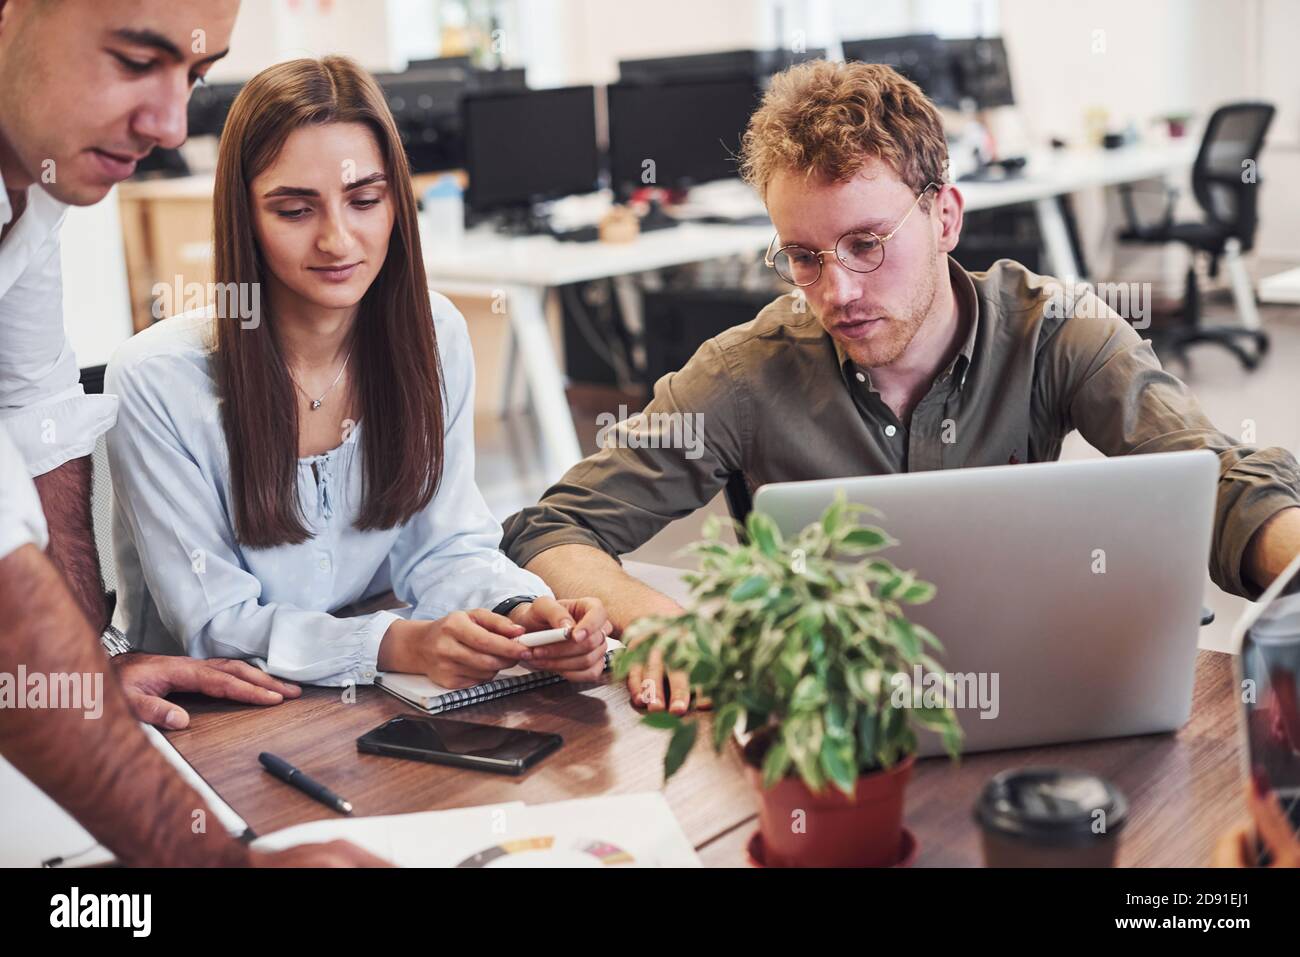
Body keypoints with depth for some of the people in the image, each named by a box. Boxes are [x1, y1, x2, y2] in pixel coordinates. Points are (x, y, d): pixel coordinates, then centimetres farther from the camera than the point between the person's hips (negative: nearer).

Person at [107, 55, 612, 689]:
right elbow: (216, 623, -15)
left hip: (382, 709, 4)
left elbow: (445, 548, -1)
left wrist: (525, 613, -23)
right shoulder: (154, 381, -17)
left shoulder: (433, 336, -3)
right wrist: (399, 645, -31)